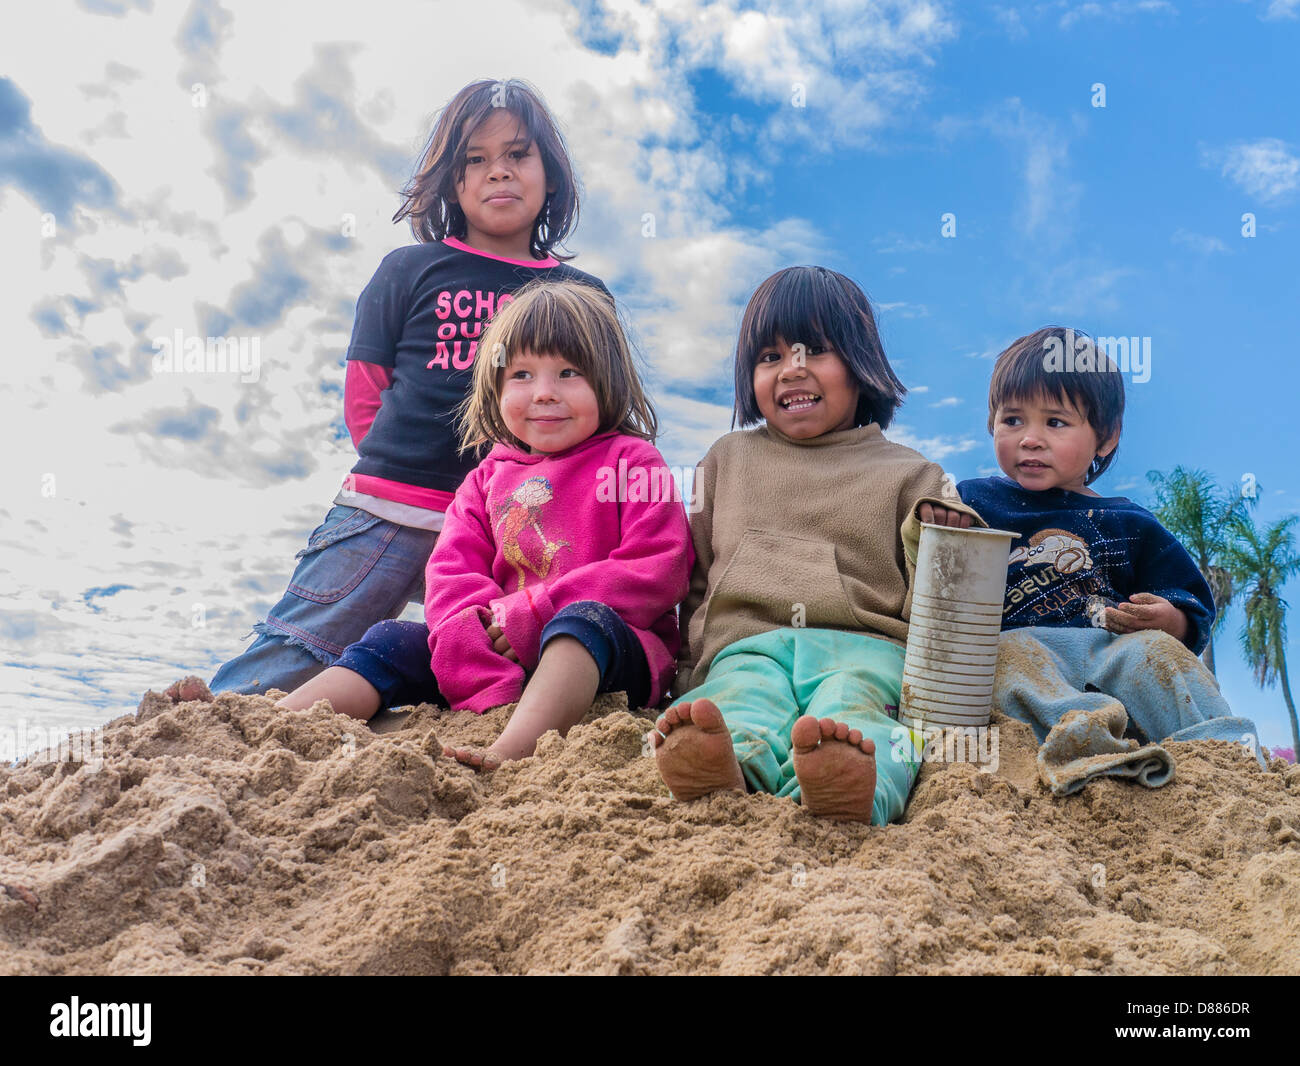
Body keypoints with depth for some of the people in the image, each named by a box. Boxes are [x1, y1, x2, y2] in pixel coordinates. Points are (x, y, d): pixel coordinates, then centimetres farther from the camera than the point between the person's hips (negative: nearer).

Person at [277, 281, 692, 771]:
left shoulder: (631, 462, 3)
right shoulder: (488, 478, 17)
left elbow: (656, 573, -10)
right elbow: (452, 574, 4)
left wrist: (533, 613, -16)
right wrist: (488, 689, -16)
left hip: (600, 655, -4)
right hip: (499, 655, 5)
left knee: (583, 619, -36)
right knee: (393, 641, -10)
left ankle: (509, 752, -58)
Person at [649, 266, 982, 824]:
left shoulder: (907, 474, 19)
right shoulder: (729, 458, 27)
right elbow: (694, 575, 27)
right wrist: (688, 672, 13)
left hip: (864, 642, -1)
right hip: (747, 641, 2)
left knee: (853, 709, -36)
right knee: (744, 697, -34)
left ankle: (850, 785, -66)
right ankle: (724, 764, -64)